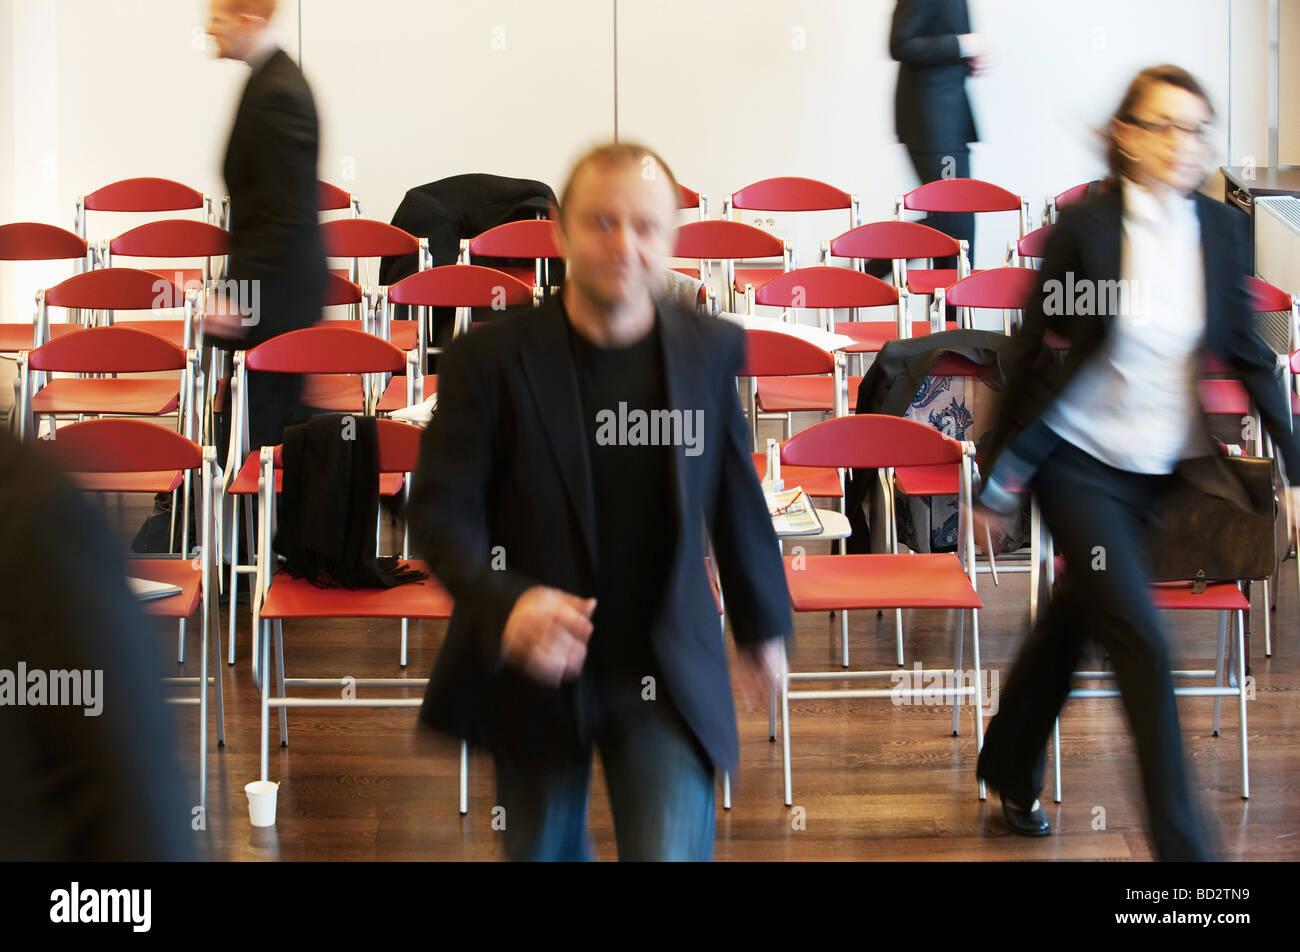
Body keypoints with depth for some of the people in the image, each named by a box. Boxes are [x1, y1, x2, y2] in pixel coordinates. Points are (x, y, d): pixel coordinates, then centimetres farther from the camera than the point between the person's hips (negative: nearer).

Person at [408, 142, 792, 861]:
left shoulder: (712, 350, -4)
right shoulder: (490, 357, -12)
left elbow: (737, 495, 8)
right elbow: (440, 507, -14)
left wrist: (762, 622, 19)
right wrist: (504, 603, -32)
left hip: (666, 670, 0)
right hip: (535, 665, 0)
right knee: (544, 851, 19)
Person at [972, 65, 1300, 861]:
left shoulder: (1222, 230, -4)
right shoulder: (1086, 226, -16)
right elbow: (1034, 354, -10)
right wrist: (1002, 478, -7)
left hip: (1162, 466, 5)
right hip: (1079, 460, -5)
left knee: (1079, 616, 20)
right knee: (1141, 640, -10)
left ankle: (1010, 769, 43)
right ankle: (1182, 842, -2)